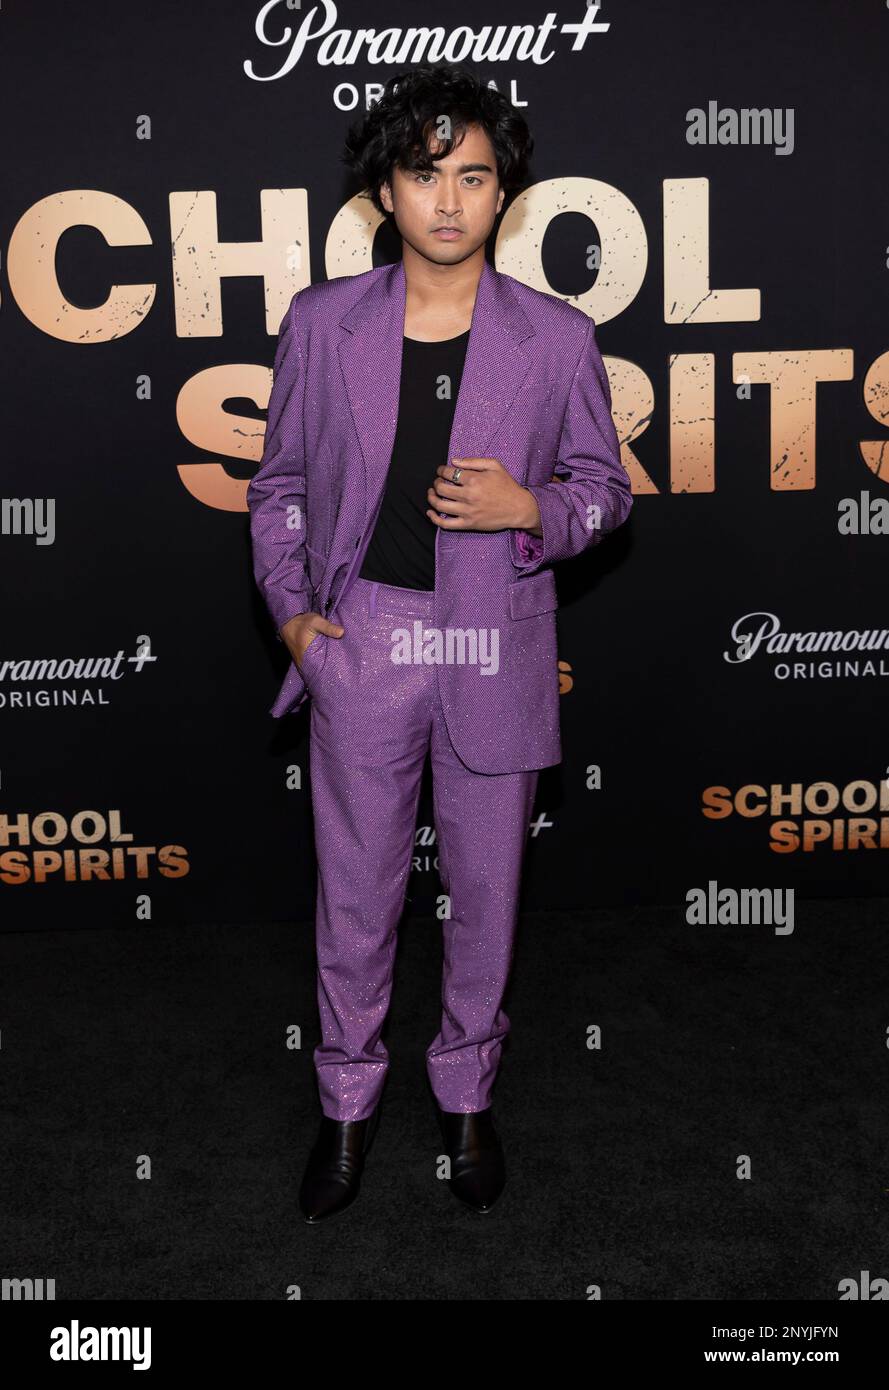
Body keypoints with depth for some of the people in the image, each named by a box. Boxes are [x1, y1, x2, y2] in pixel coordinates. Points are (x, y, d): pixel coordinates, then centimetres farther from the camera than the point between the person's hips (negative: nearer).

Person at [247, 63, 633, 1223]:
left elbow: (604, 487, 6)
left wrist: (531, 508, -15)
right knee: (356, 889, 10)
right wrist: (288, 603, -2)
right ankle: (349, 1099, 33)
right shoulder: (321, 323, 1)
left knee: (487, 887, 13)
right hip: (361, 641, 1)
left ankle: (468, 1091, 36)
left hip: (497, 649, 0)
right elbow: (281, 481, 10)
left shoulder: (558, 337, -2)